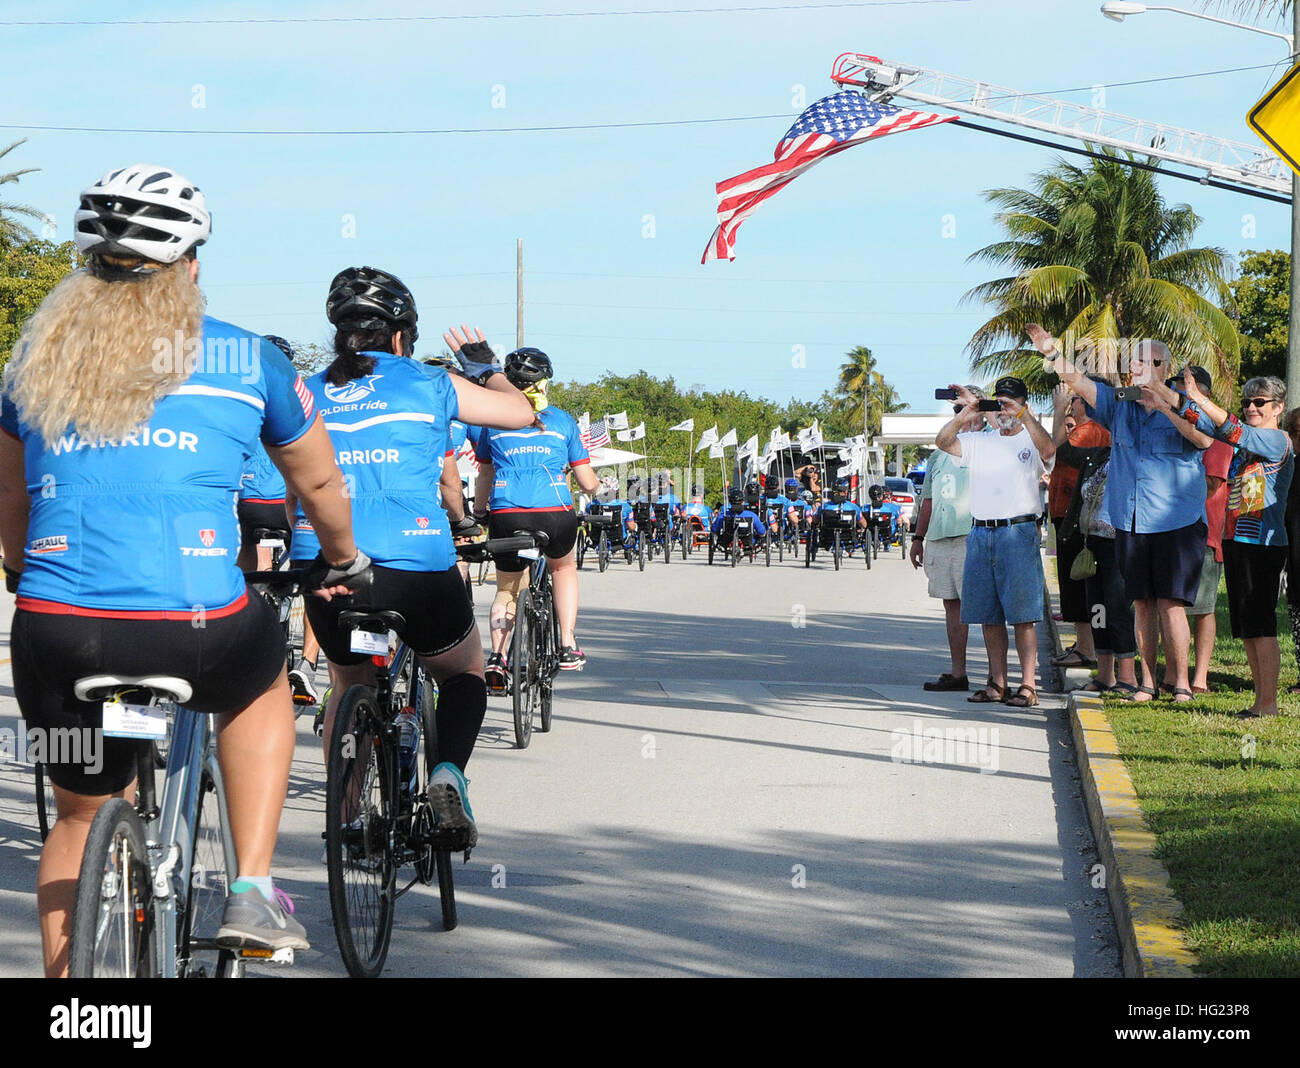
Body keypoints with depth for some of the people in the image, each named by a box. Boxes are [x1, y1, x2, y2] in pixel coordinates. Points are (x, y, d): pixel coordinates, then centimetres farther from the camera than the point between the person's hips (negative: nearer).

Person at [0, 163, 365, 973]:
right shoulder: (244, 359, 7)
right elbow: (318, 482, 22)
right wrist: (342, 562, 42)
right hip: (194, 630, -2)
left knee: (81, 818, 23)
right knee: (261, 686, 32)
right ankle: (252, 892, 20)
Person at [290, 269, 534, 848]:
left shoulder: (306, 395, 11)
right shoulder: (428, 385, 4)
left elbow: (295, 497, 17)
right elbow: (519, 412, 17)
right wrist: (484, 366, 34)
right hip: (419, 573, -2)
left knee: (348, 686, 30)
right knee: (463, 673, 25)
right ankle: (449, 772, -4)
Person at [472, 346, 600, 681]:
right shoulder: (562, 420, 11)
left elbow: (484, 479, 19)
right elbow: (588, 482, 14)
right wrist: (597, 484, 36)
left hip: (506, 516, 0)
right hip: (556, 516, 0)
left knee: (507, 590, 21)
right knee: (564, 567, 31)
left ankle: (496, 657, -2)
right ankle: (568, 647, 21)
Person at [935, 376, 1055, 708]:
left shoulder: (1030, 440, 3)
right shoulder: (979, 442, 17)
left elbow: (1049, 449, -18)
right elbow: (943, 441, 6)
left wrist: (1023, 415, -21)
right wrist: (966, 411, -4)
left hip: (1018, 532, -5)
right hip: (980, 533, 5)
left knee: (1022, 614, -8)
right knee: (989, 615, 6)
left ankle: (1028, 685, -7)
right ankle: (997, 683, 13)